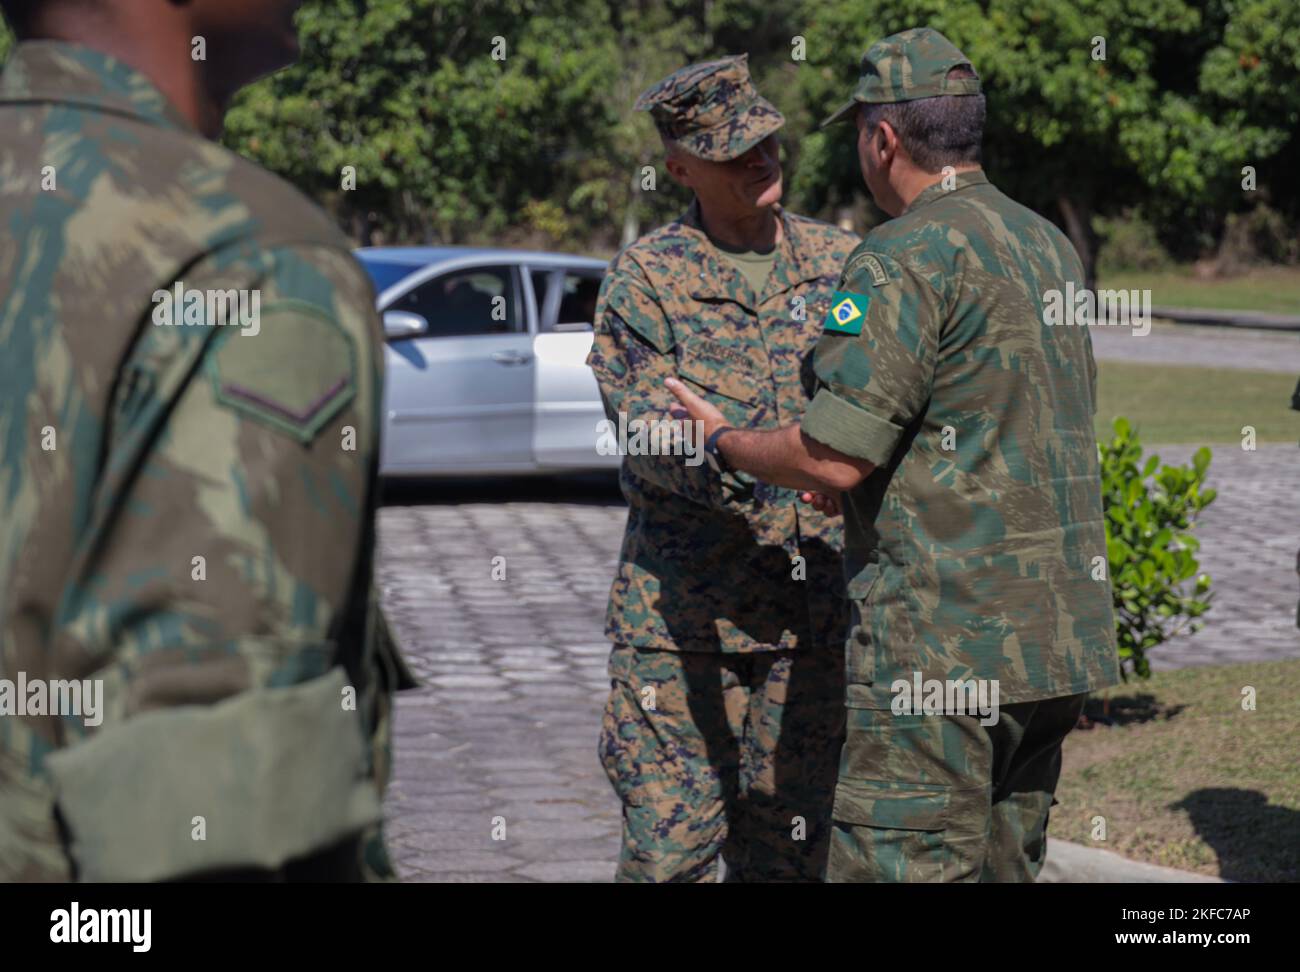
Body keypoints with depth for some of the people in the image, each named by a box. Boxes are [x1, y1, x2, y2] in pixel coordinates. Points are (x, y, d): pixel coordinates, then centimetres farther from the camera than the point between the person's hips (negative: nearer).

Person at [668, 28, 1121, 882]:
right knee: (1003, 866, 13)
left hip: (945, 640, -9)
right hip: (1056, 635, 9)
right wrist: (865, 488, 28)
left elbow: (831, 457, -16)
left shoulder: (909, 258, -13)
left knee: (898, 869, -7)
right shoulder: (1050, 248, 15)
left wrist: (726, 439, 3)